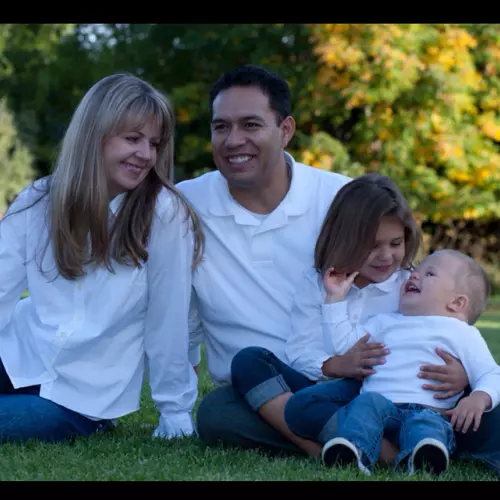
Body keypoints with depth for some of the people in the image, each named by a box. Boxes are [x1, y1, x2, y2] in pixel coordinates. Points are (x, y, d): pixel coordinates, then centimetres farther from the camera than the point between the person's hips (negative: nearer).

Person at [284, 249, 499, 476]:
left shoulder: (463, 333, 17)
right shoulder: (385, 322, 30)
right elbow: (342, 343, 27)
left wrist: (480, 398, -15)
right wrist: (336, 297, 25)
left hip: (426, 410, -3)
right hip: (380, 401, 3)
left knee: (428, 422, -36)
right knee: (369, 400, -30)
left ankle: (422, 458, -68)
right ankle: (354, 449, -57)